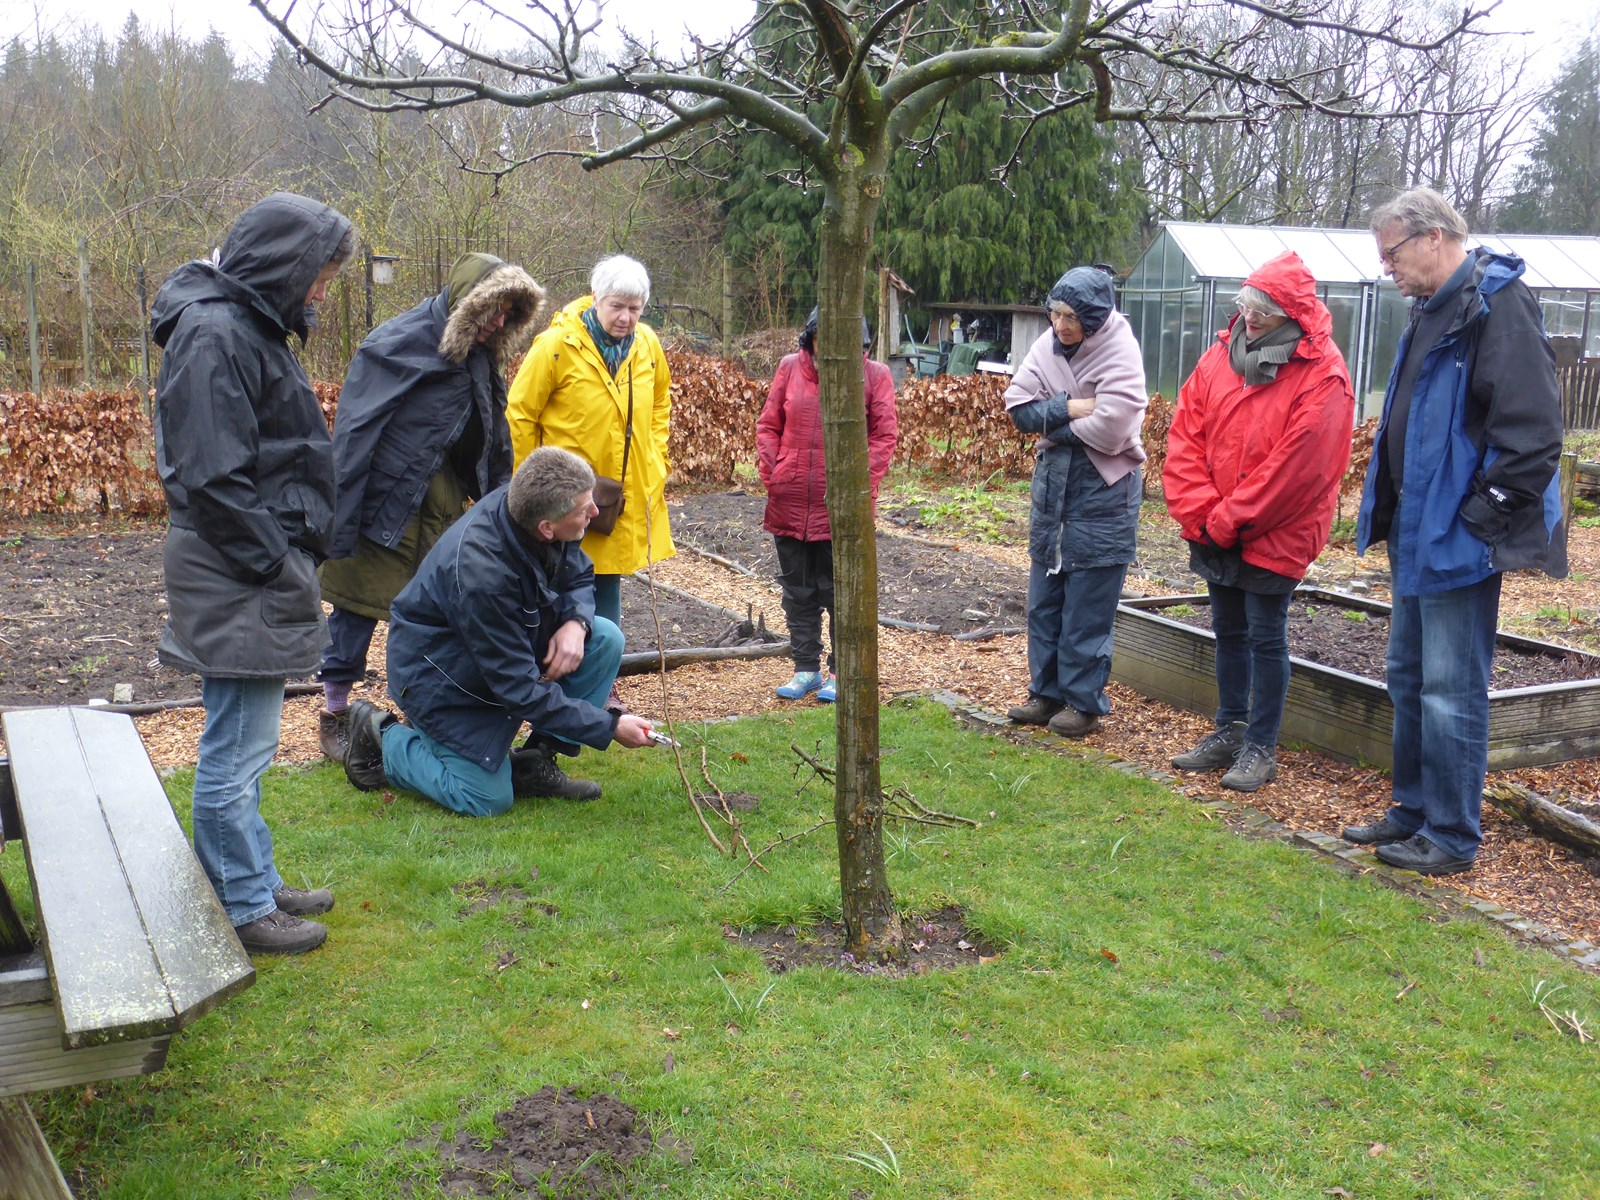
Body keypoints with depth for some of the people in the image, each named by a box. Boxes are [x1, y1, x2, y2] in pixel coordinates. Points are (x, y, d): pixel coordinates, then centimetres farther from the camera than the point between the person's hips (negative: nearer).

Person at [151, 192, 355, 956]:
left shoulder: (250, 326, 15)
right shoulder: (213, 335, -17)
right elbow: (214, 479, -22)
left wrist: (301, 557, 13)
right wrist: (280, 568, -16)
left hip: (258, 570, 10)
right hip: (236, 580, -10)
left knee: (243, 747, 18)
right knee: (237, 752, 0)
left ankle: (256, 883, 30)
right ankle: (243, 911, 11)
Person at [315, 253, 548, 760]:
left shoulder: (481, 358, 7)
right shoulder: (399, 345, -15)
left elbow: (494, 446, 15)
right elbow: (353, 435, -17)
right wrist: (340, 522, -19)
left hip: (446, 506, 7)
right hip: (386, 504, -6)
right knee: (359, 605, 4)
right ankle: (334, 714, 19)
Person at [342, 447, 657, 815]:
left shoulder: (524, 506, -17)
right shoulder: (481, 574, -38)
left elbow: (579, 576, 3)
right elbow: (522, 690, -31)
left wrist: (576, 622, -20)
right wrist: (609, 727, -27)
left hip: (512, 643, 7)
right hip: (442, 672, -7)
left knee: (606, 640, -13)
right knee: (488, 799, -10)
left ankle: (536, 761, -1)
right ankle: (382, 738, 12)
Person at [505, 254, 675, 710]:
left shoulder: (647, 344, 2)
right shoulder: (557, 344, -14)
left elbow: (661, 402, 20)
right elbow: (520, 414, -7)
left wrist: (657, 458, 12)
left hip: (629, 492, 5)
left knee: (608, 587, 14)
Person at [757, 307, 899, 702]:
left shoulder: (875, 375, -1)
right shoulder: (790, 368, 5)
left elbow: (884, 436, -1)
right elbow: (768, 425, 9)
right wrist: (769, 470, -3)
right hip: (789, 503, 3)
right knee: (797, 590, 11)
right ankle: (806, 668, 24)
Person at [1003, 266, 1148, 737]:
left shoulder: (1119, 353, -15)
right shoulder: (1048, 344, 2)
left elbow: (1108, 429, -25)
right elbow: (1017, 405, -4)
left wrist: (1050, 421, -11)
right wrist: (1066, 408, -18)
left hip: (1103, 491, -7)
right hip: (1052, 482, 7)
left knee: (1087, 608, 0)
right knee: (1043, 600, 13)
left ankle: (1084, 702, 12)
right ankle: (1047, 692, 26)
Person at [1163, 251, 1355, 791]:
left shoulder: (1322, 377, -15)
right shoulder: (1221, 356, 3)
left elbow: (1295, 468, -20)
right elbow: (1185, 437, 0)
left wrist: (1227, 520, -16)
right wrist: (1201, 514, -10)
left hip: (1275, 537, -6)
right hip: (1216, 534, 6)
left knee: (1266, 637, 2)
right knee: (1228, 631, 16)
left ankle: (1260, 748, 13)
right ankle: (1229, 731, 29)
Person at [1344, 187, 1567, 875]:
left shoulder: (1497, 303, -15)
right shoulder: (1433, 309, 15)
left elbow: (1531, 430, -21)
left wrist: (1480, 519, -19)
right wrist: (1389, 511, 15)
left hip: (1459, 540, -10)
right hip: (1418, 533, 10)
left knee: (1451, 690, -2)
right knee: (1409, 679, 17)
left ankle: (1453, 837, 10)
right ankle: (1413, 811, 30)